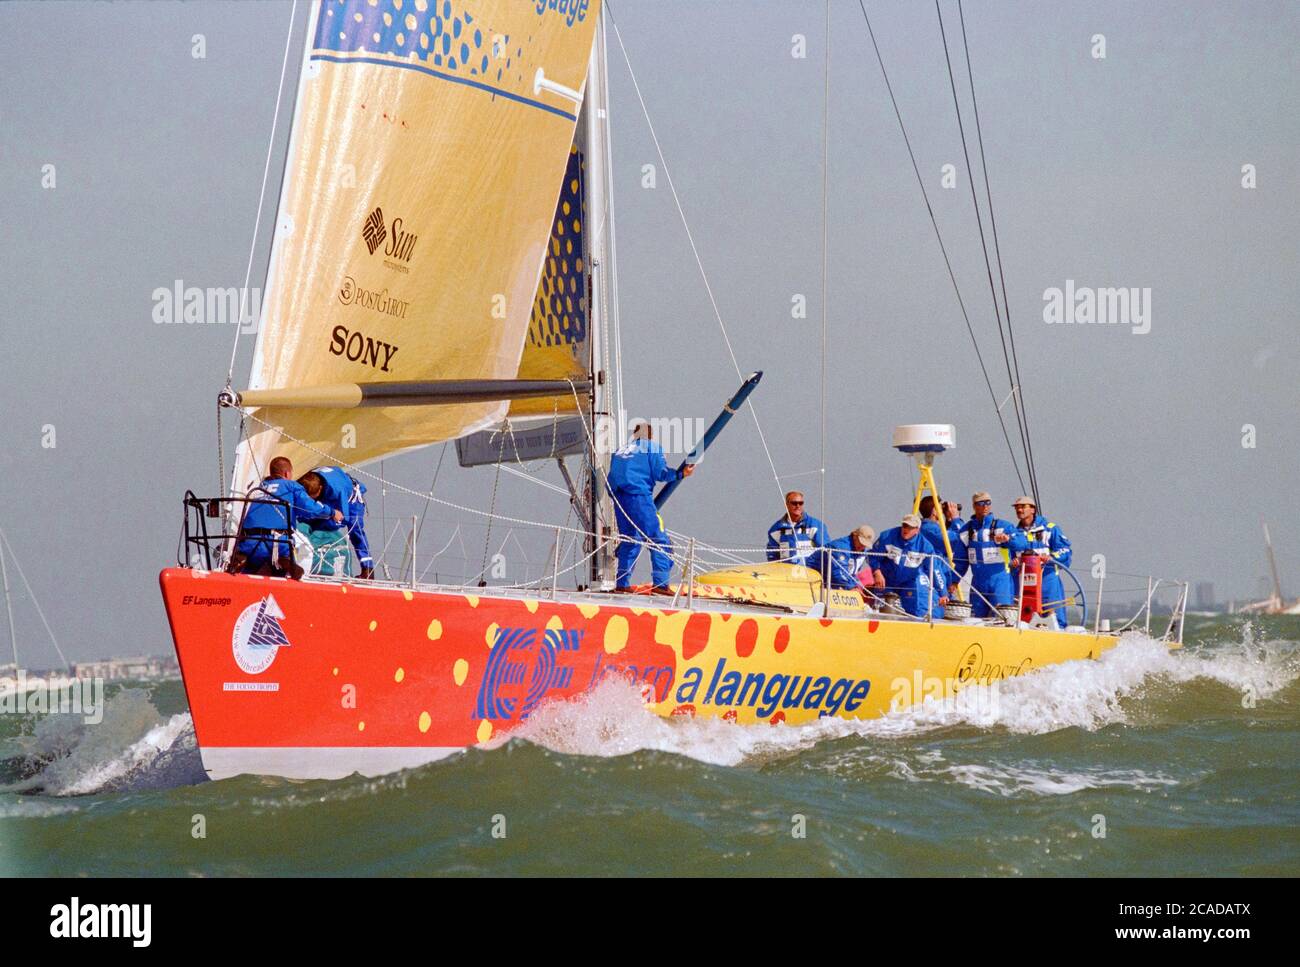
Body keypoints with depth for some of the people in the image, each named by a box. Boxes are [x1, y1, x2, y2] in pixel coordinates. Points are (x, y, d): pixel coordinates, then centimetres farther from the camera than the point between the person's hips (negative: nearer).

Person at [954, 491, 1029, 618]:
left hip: (1000, 580, -4)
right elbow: (960, 559, 17)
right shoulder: (967, 530, 10)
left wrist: (1008, 539, -34)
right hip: (978, 582, 4)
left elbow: (1023, 543, -15)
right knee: (977, 618, 6)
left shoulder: (1003, 526, -2)